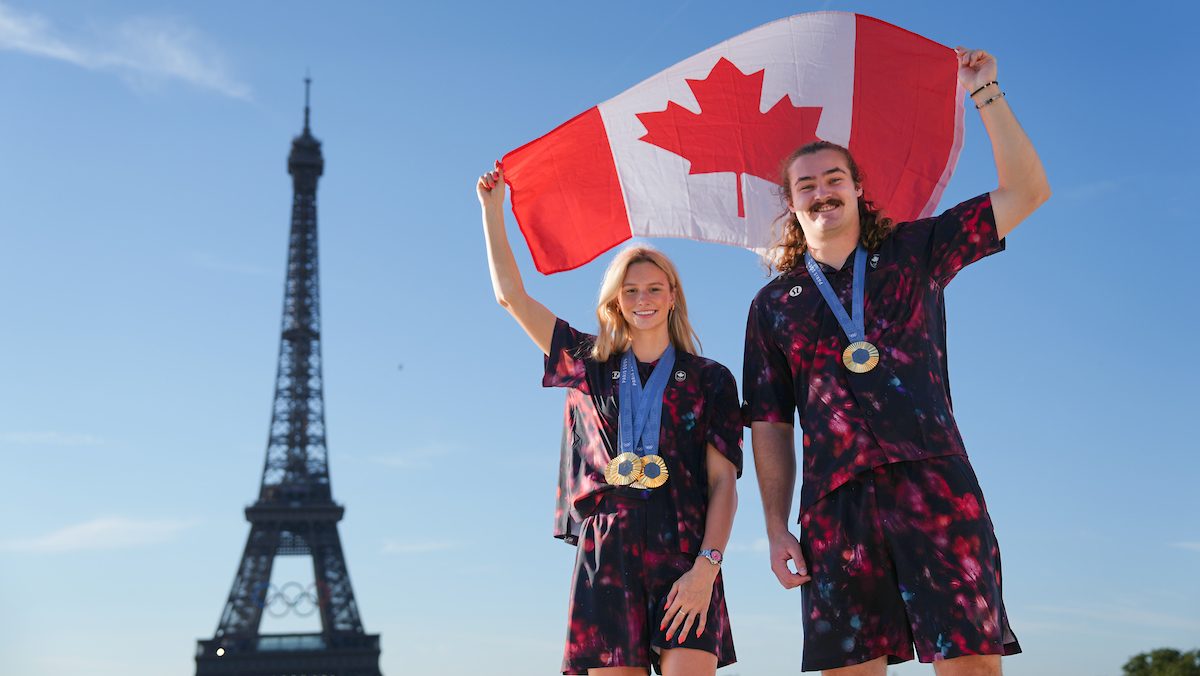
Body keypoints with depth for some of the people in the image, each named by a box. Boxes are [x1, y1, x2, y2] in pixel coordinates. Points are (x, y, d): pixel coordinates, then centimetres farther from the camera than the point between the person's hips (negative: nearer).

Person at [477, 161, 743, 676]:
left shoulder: (710, 380, 10)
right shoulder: (590, 367, 17)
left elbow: (723, 481, 3)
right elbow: (511, 296, 17)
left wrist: (706, 566, -10)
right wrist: (492, 209, 17)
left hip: (684, 554, -2)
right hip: (605, 556, 2)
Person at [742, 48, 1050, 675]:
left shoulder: (912, 252, 15)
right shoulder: (774, 304, 17)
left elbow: (1025, 191, 9)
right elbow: (770, 425, 12)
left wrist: (984, 94, 7)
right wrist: (776, 528, 3)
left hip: (933, 485, -1)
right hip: (834, 505, 1)